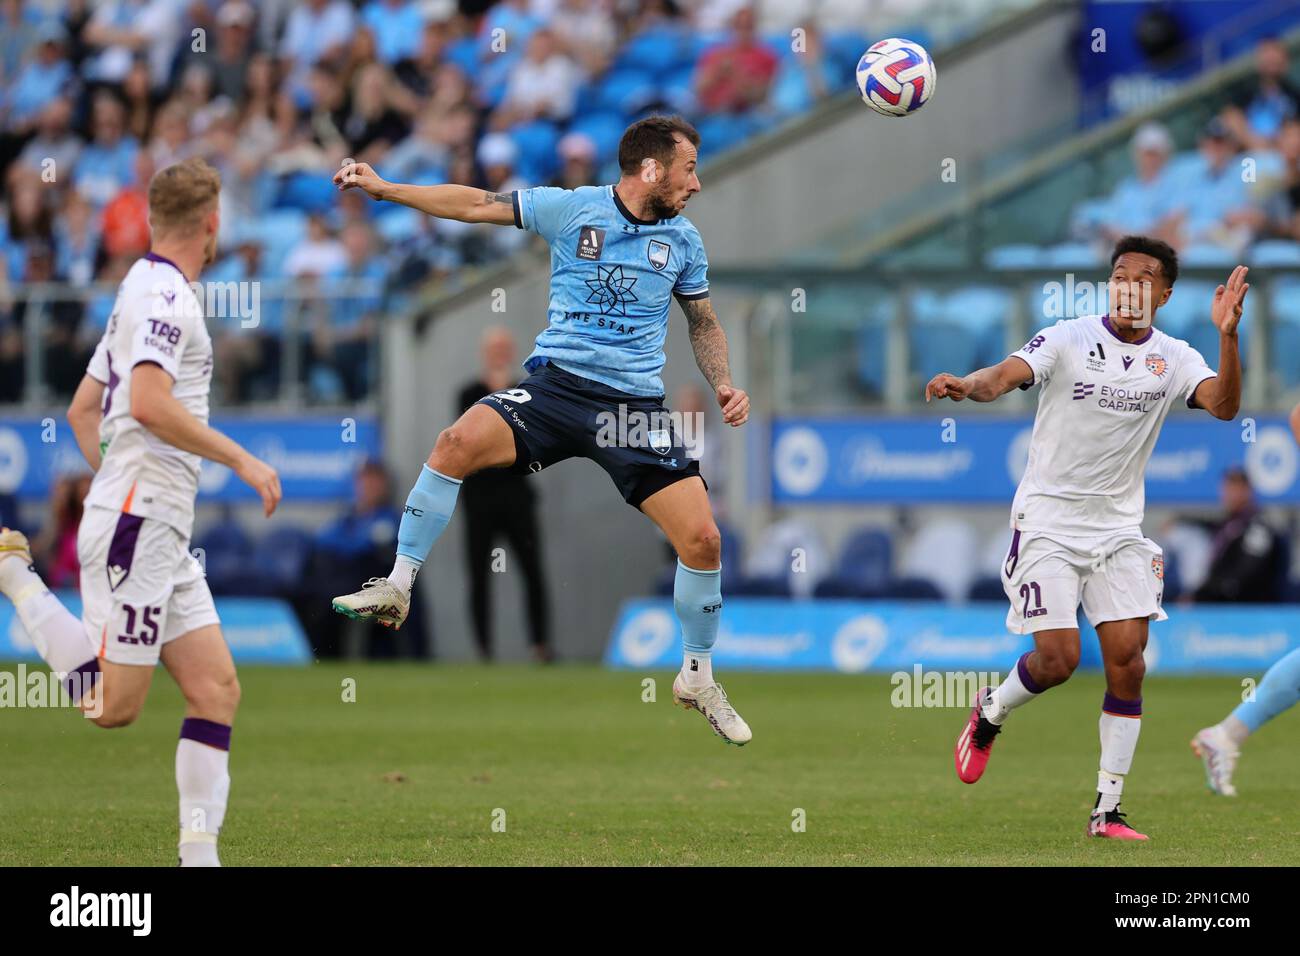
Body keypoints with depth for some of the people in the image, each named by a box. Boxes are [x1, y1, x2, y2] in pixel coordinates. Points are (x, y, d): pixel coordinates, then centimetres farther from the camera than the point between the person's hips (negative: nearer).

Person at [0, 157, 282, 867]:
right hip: (136, 524, -10)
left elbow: (83, 410, 25)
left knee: (217, 689, 2)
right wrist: (241, 461, -19)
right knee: (114, 704, -11)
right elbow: (149, 403, -25)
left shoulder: (145, 291, 20)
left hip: (162, 532, 10)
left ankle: (199, 853, -3)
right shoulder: (164, 294, -11)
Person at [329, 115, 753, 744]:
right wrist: (383, 188, 1)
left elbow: (703, 322, 23)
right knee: (460, 441, -29)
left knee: (702, 540, -9)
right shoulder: (572, 208, 0)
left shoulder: (683, 241, 9)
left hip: (636, 403, 2)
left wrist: (723, 385, 6)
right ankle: (398, 588, -14)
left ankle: (698, 680, 15)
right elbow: (478, 205, 5)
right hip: (557, 384, -2)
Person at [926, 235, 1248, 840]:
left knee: (1127, 660, -6)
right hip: (1048, 519, -3)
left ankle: (1107, 811, 2)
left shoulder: (1174, 359, 0)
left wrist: (1227, 336, -32)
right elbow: (1003, 377, -24)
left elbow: (1224, 406, -17)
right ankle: (991, 712, 24)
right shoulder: (1068, 340, -9)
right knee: (1058, 659, -10)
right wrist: (965, 386, -47)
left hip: (1118, 528, 3)